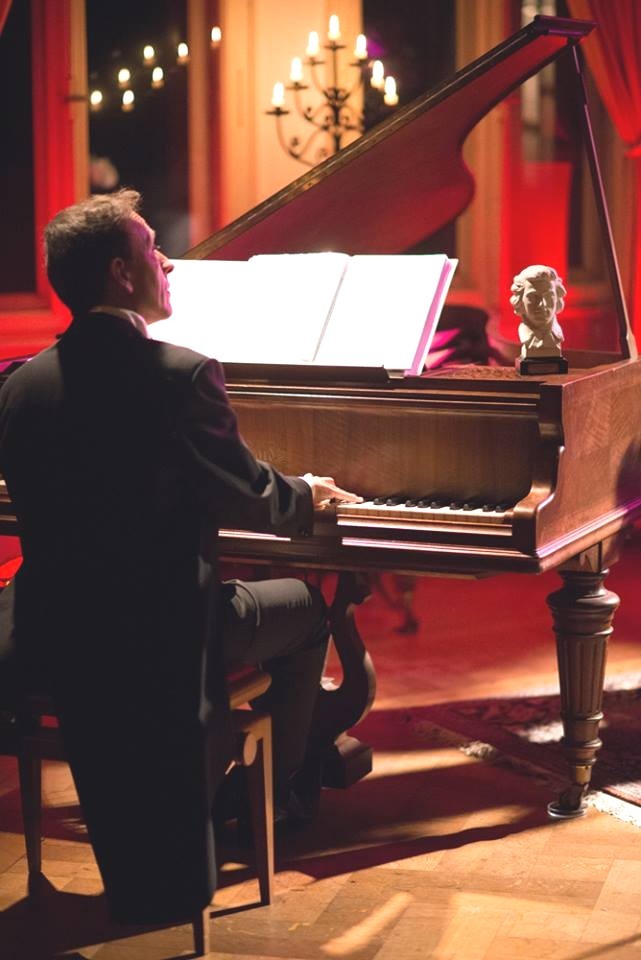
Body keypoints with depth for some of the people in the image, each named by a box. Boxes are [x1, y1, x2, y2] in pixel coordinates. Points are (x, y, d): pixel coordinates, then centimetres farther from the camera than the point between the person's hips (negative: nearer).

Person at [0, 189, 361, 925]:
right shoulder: (180, 375, -18)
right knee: (306, 608, 22)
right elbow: (253, 503, -11)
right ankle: (269, 800, 33)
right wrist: (309, 496, 12)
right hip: (155, 632, -6)